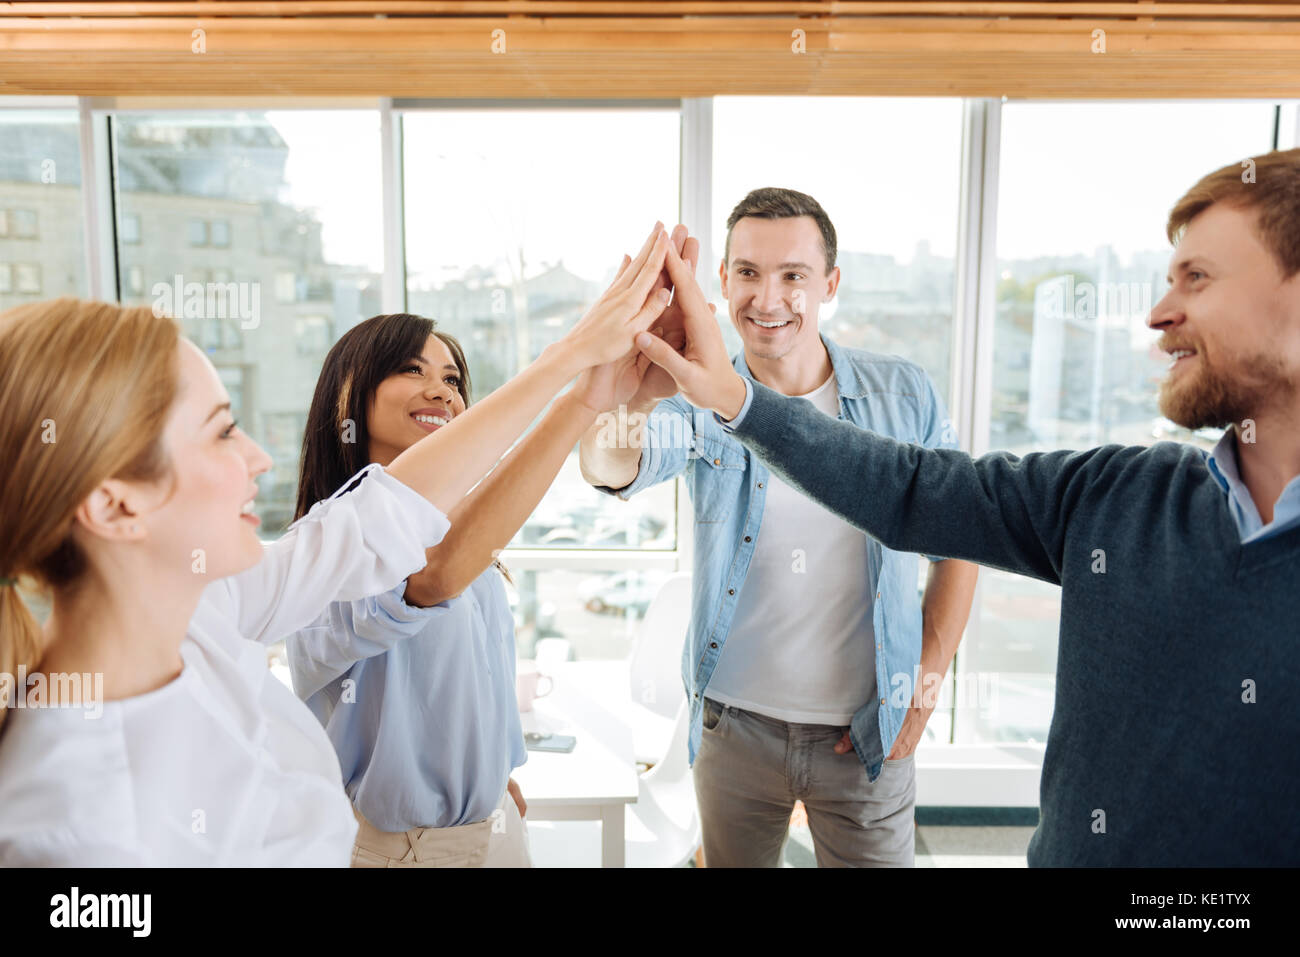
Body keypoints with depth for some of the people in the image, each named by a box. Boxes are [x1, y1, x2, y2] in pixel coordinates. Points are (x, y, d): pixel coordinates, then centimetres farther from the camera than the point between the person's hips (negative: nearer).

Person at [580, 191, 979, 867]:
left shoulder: (902, 397, -6)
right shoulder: (701, 403, -8)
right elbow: (608, 468, -28)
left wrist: (927, 684, -1)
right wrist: (642, 375, -49)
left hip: (870, 734, 0)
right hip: (735, 727, 1)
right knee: (731, 861, 19)